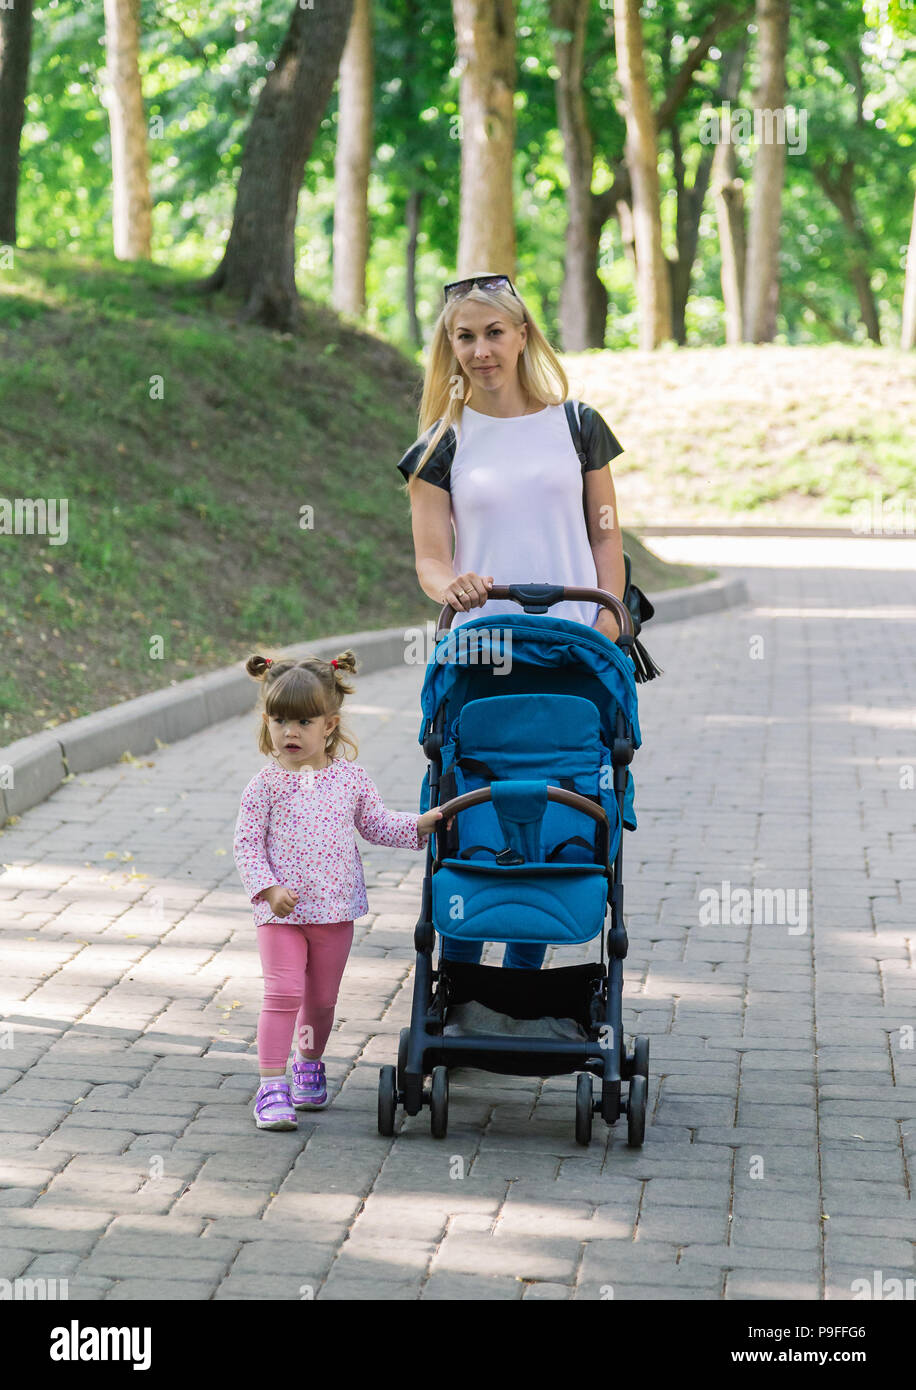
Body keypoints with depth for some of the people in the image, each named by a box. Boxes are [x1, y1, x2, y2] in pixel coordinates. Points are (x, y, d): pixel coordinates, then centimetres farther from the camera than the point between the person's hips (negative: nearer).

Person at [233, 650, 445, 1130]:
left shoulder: (350, 778, 1)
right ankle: (272, 1086, -6)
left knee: (322, 997, 15)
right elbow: (246, 842, -7)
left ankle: (309, 1066, 37)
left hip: (336, 907, 3)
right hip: (282, 911, -3)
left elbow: (376, 824, 13)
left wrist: (421, 824, 0)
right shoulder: (266, 784, -8)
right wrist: (269, 888, -18)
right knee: (283, 993, -11)